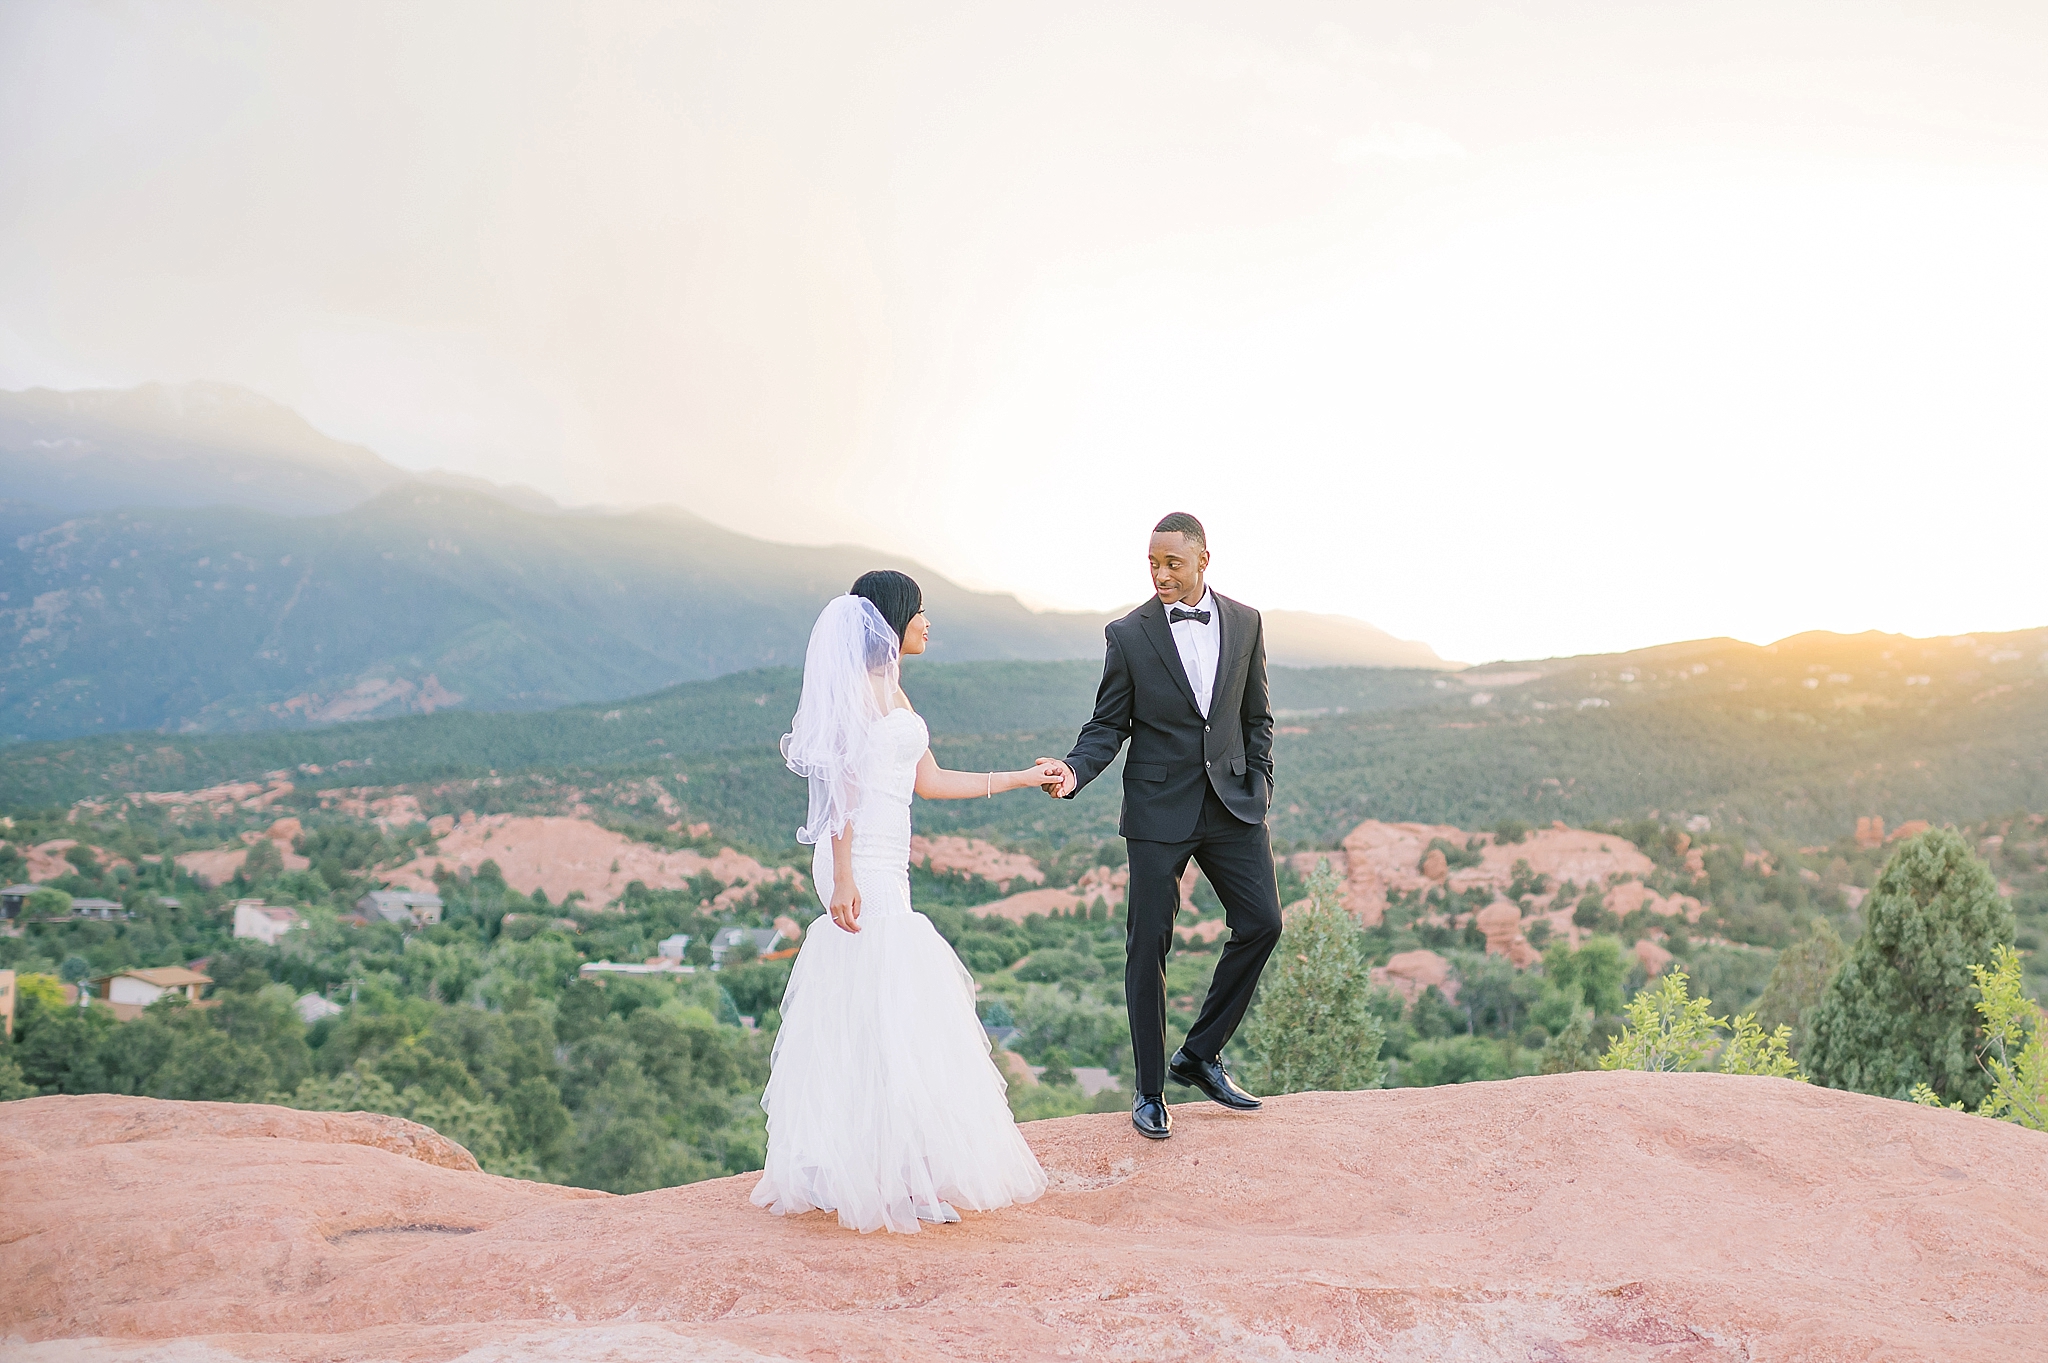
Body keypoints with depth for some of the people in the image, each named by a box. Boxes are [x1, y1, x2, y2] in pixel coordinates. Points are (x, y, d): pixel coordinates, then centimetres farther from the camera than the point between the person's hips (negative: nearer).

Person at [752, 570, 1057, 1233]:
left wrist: (1022, 778, 24)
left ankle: (850, 1167, 15)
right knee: (886, 1012, -9)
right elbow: (843, 782, -15)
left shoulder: (892, 691, 19)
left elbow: (929, 780, 20)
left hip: (884, 866, 9)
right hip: (862, 866, -9)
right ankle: (894, 1177, -4)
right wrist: (843, 878, -20)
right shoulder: (859, 687, -9)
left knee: (862, 1015, 9)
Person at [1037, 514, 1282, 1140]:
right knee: (1149, 943, 0)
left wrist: (1258, 785, 3)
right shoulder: (1128, 634, -4)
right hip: (1160, 809, -3)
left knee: (1261, 922, -1)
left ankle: (1199, 1054, 17)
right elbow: (1108, 726, -2)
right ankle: (1149, 1091, 14)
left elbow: (1257, 717, 12)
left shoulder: (1245, 623, 5)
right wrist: (1075, 770, -20)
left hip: (1231, 803, 3)